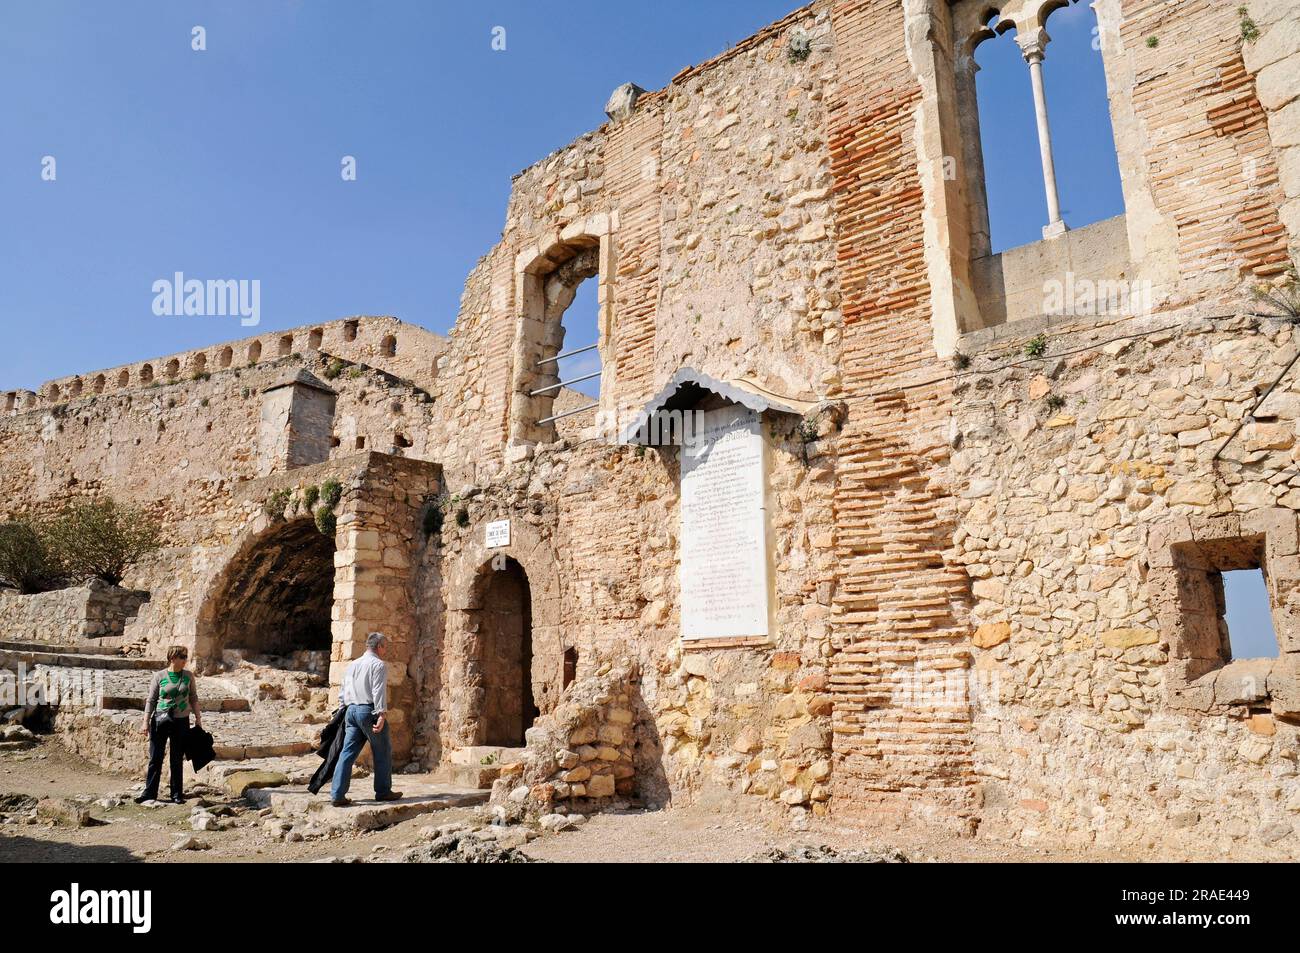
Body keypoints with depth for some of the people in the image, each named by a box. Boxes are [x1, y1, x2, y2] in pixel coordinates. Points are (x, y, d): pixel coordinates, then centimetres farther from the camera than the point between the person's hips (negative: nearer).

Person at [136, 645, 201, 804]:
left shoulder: (188, 676, 2)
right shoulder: (159, 676, -3)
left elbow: (194, 698, 10)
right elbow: (151, 700, 0)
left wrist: (198, 717, 6)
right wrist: (146, 722, -3)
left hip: (181, 721, 1)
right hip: (160, 720, -1)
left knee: (177, 760, 8)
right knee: (155, 759, 2)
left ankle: (177, 794, 16)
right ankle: (150, 793, 14)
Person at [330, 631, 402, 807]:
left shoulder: (352, 665, 18)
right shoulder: (378, 665, -6)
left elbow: (343, 693, 20)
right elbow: (379, 692, -17)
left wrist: (344, 712, 25)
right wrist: (382, 715, -21)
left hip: (351, 710, 7)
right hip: (369, 710, -7)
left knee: (348, 753, 4)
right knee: (383, 752, 6)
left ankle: (337, 795, -1)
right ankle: (383, 791, 13)